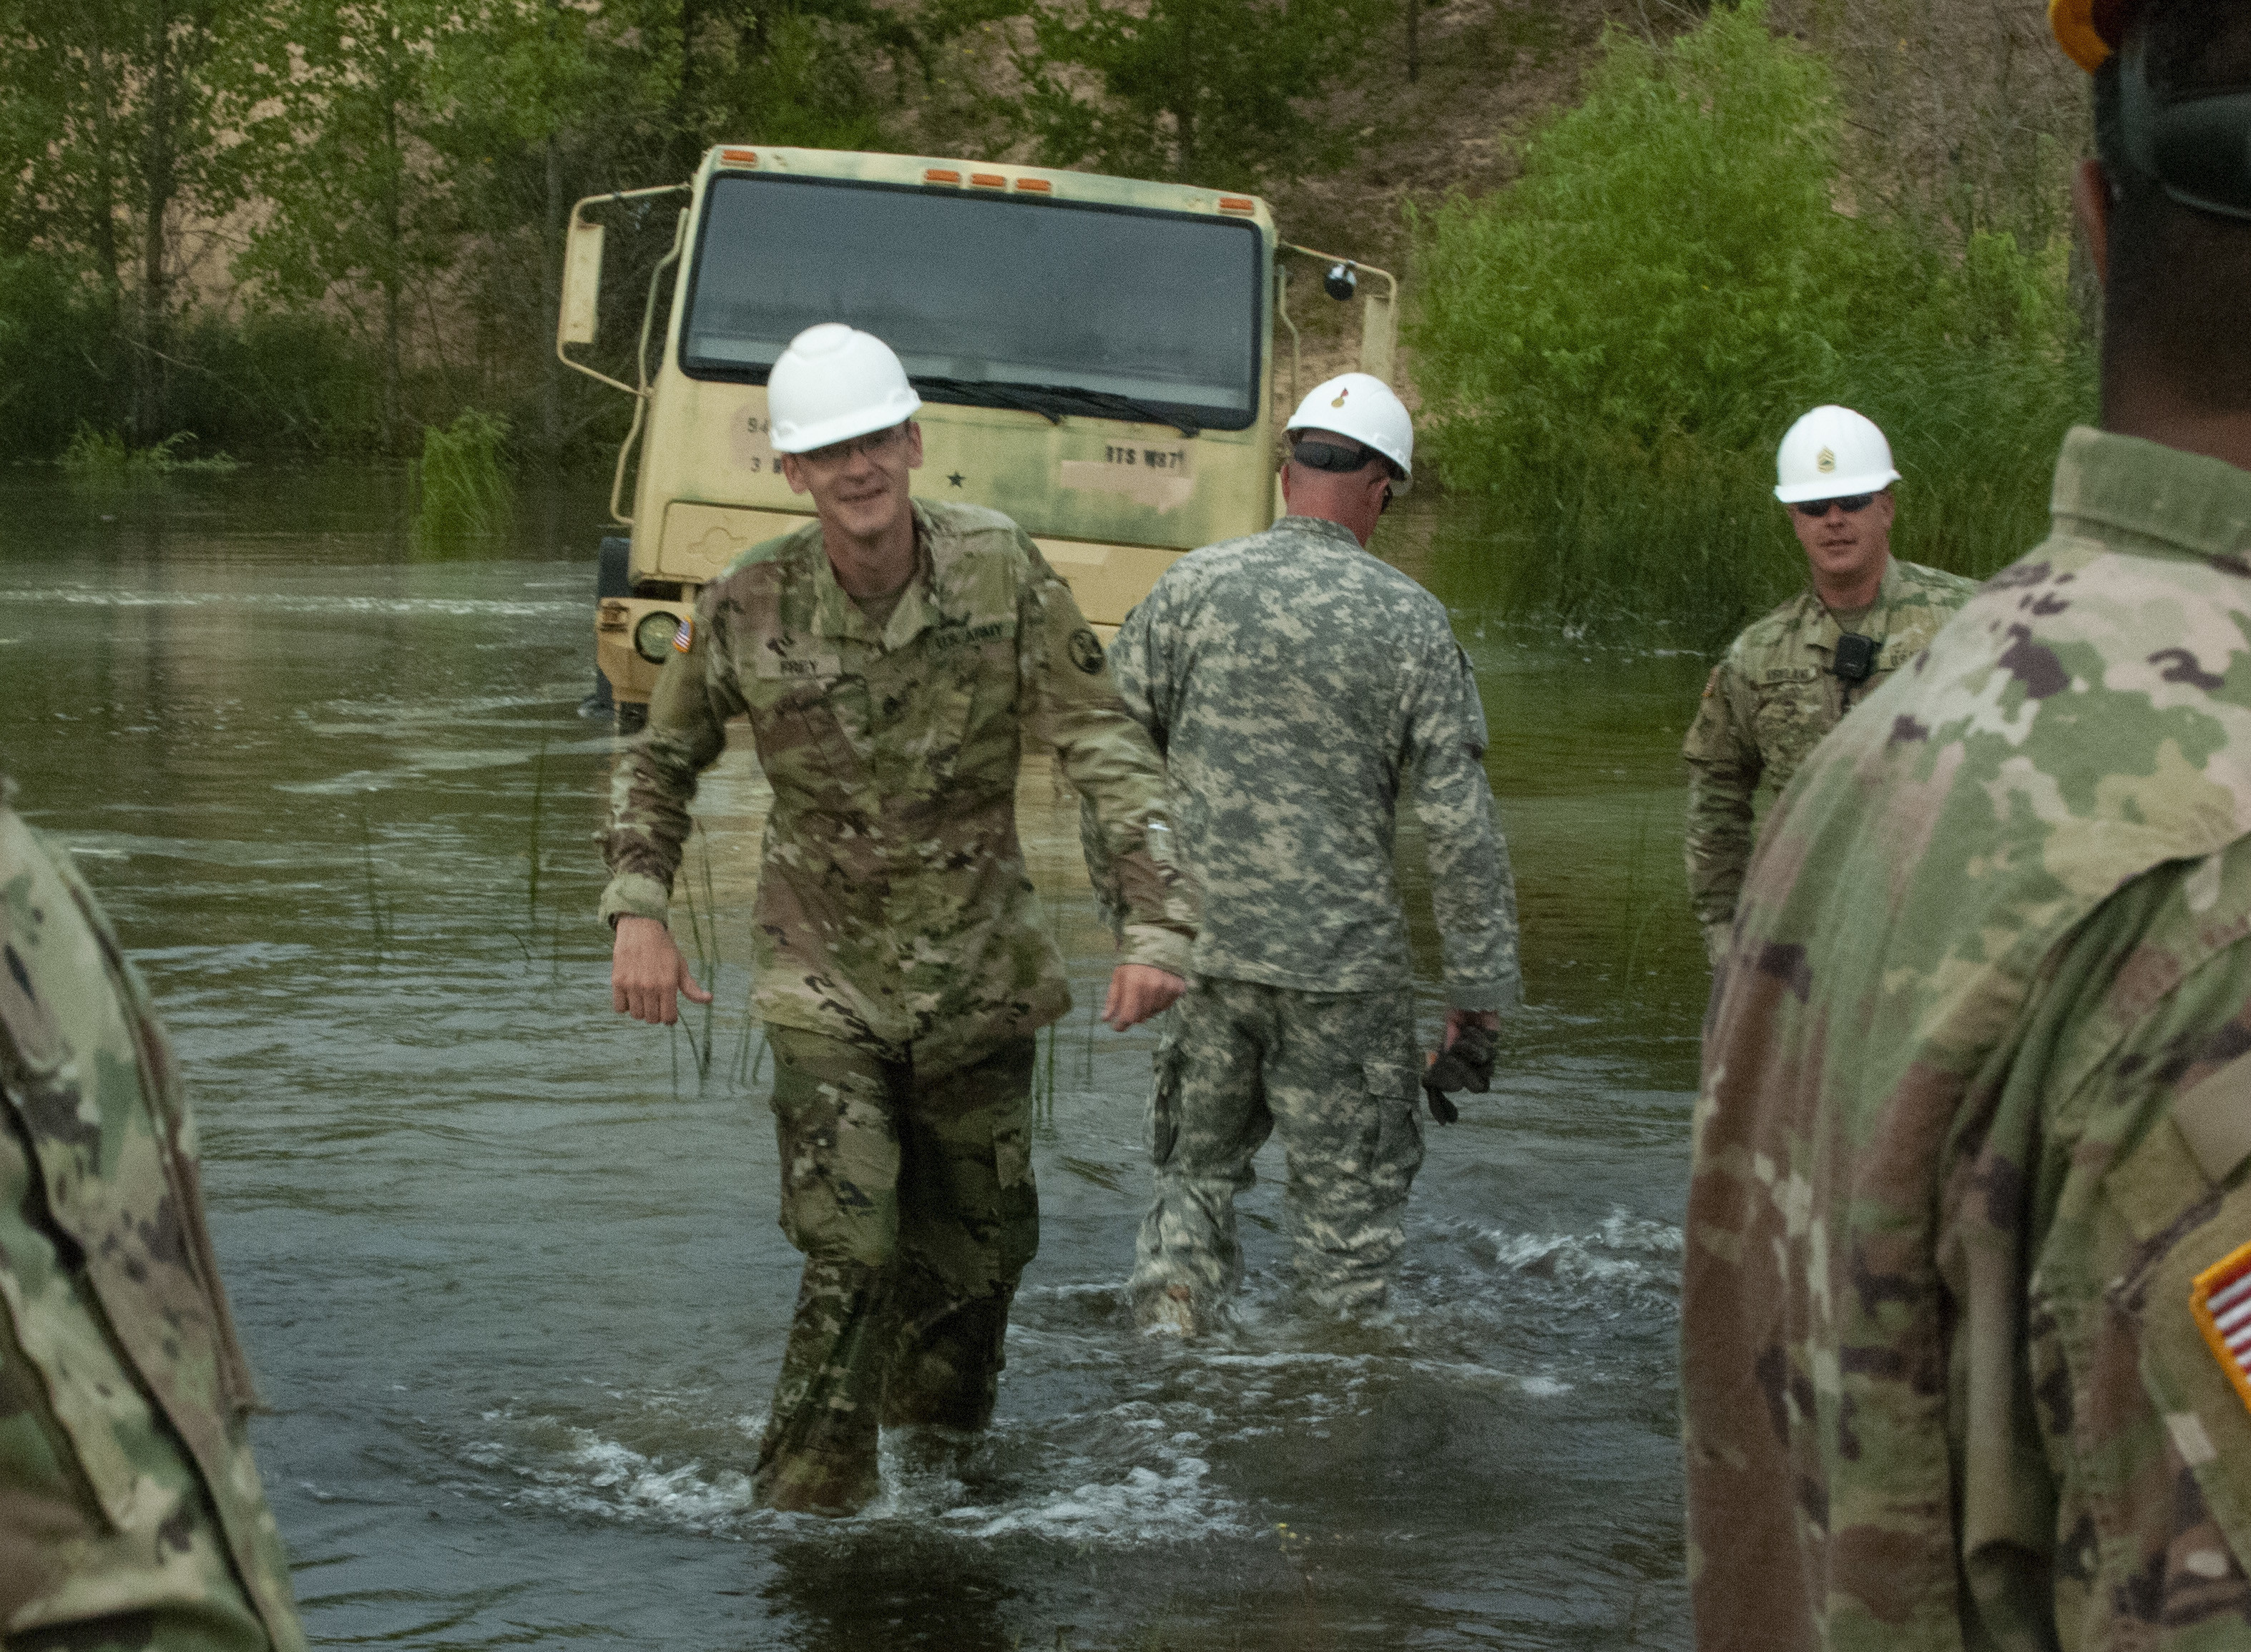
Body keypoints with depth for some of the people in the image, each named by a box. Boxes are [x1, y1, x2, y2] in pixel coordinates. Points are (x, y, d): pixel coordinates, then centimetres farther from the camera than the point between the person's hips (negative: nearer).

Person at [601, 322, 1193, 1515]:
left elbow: (1105, 748, -13)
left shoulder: (1001, 571, -14)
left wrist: (1156, 924, -23)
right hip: (826, 984, -2)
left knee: (976, 1252, 15)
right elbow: (660, 760, 6)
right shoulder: (747, 608, -12)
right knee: (848, 1261, -14)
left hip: (978, 979, 2)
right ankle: (804, 1510, -3)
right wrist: (637, 912, -8)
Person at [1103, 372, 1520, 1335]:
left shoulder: (1194, 585, -1)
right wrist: (1481, 983, 0)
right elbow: (1460, 824, -6)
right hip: (1343, 962, -2)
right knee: (1349, 1198, 8)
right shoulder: (1408, 621, -6)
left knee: (1198, 1166, 19)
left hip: (1202, 940, 3)